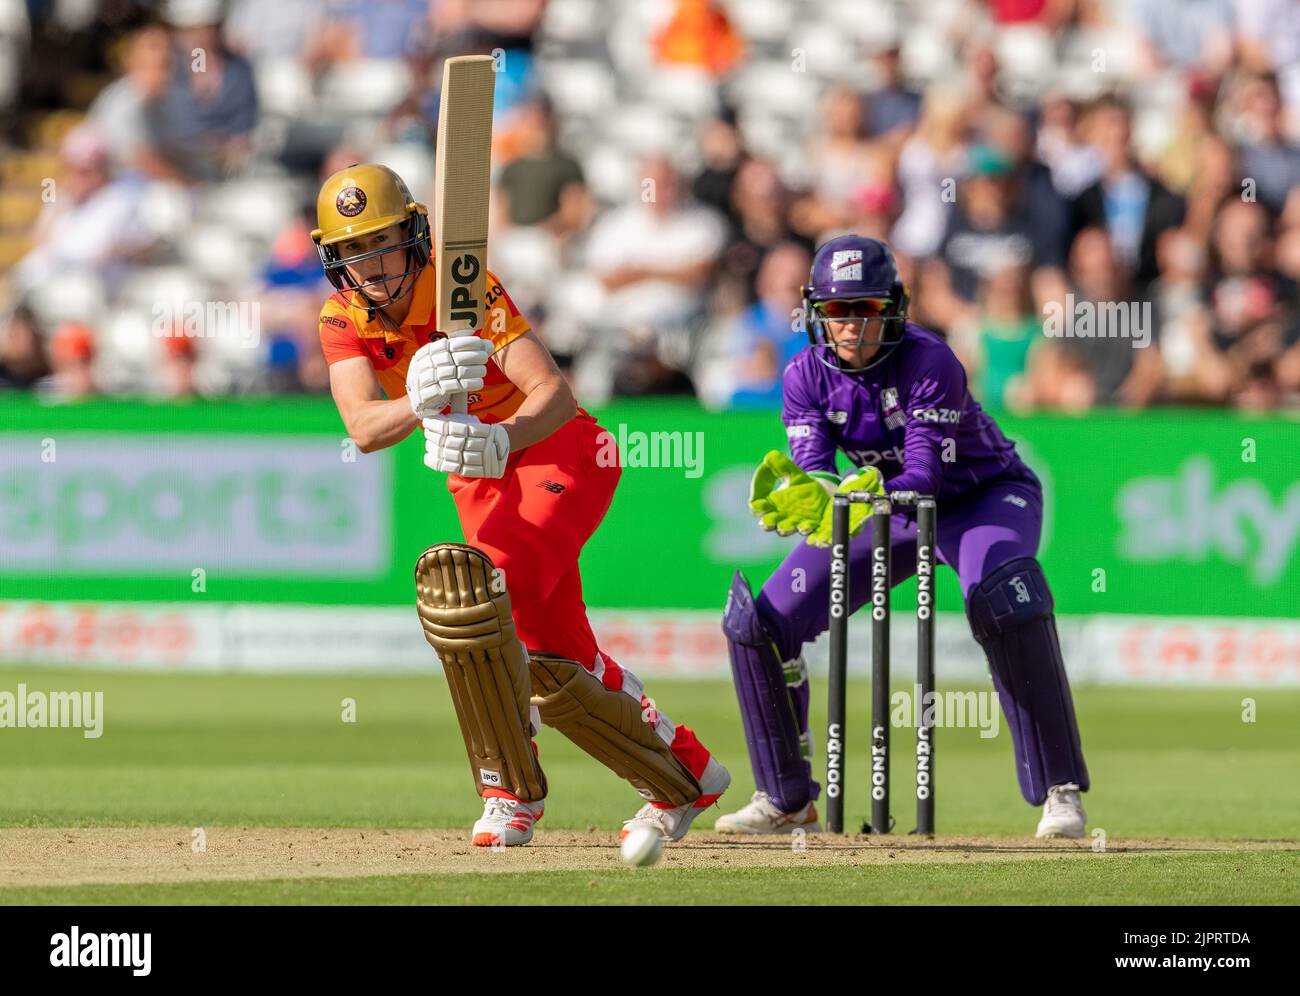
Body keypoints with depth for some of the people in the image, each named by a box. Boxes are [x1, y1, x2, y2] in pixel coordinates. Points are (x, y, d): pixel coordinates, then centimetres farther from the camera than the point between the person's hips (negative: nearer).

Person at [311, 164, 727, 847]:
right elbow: (363, 428, -25)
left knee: (467, 586, -30)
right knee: (555, 666, 7)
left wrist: (502, 440, -52)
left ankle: (510, 790, -21)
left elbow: (554, 395, -31)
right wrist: (419, 402, -47)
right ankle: (682, 777, 25)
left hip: (558, 455, -7)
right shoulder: (343, 320, -7)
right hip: (481, 482, 7)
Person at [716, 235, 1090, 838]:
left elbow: (925, 474, -35)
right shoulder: (807, 376, -13)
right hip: (888, 502, 5)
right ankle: (787, 800, 14)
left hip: (985, 495, -5)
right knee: (758, 624, -5)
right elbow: (814, 470, -22)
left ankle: (1059, 790, -31)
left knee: (1005, 600, -39)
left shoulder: (929, 362, -29)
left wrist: (868, 497, -54)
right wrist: (804, 494, -46)